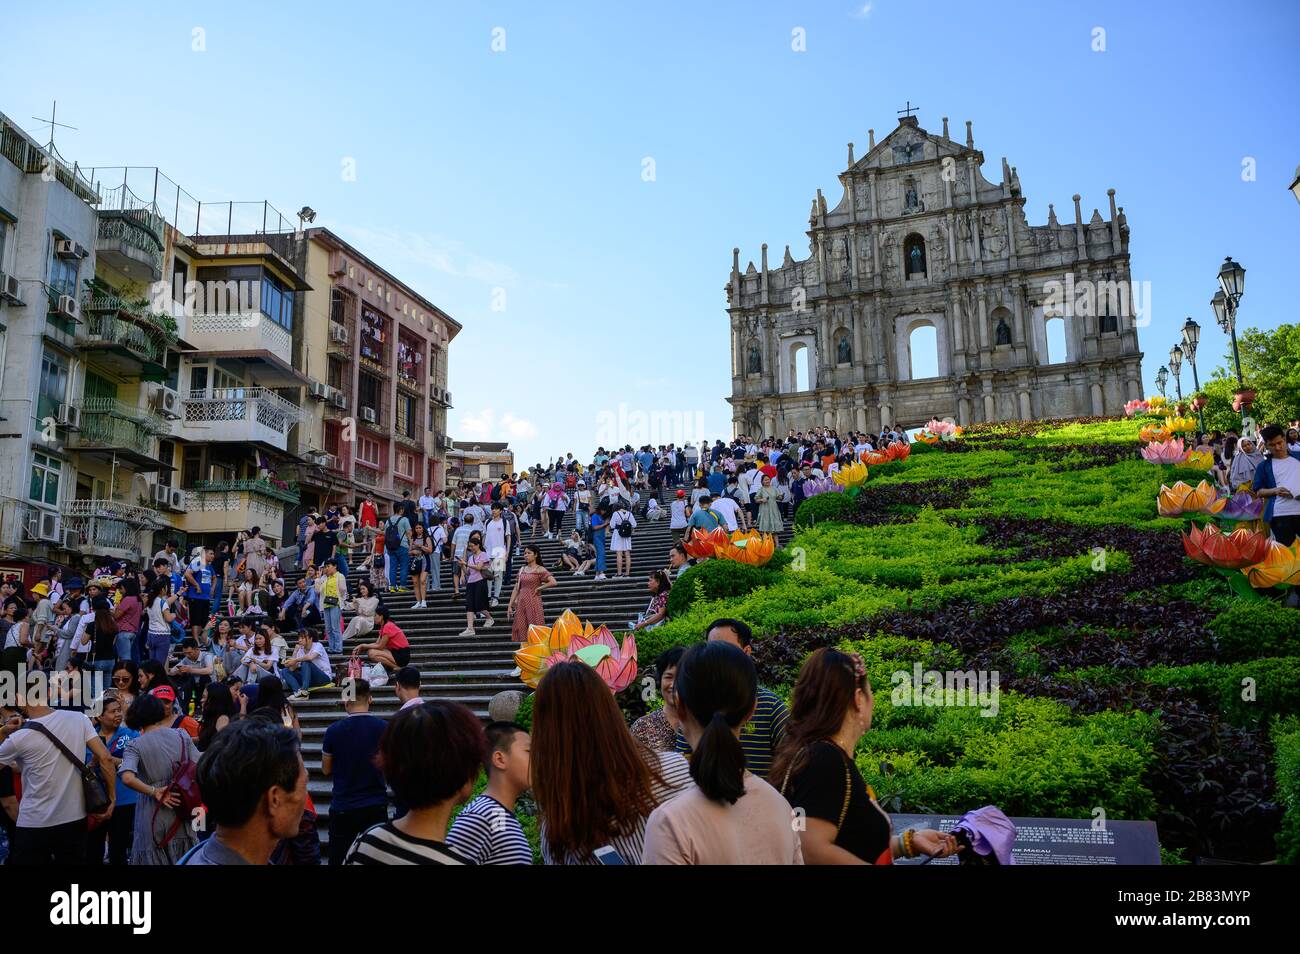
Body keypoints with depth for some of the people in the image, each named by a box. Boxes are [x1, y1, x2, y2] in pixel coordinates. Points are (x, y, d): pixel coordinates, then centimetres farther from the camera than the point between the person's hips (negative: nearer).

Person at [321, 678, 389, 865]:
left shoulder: (334, 730, -11)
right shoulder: (384, 728, -8)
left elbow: (326, 770, 1)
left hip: (343, 807, -1)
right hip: (376, 806, 1)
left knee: (338, 858, 13)